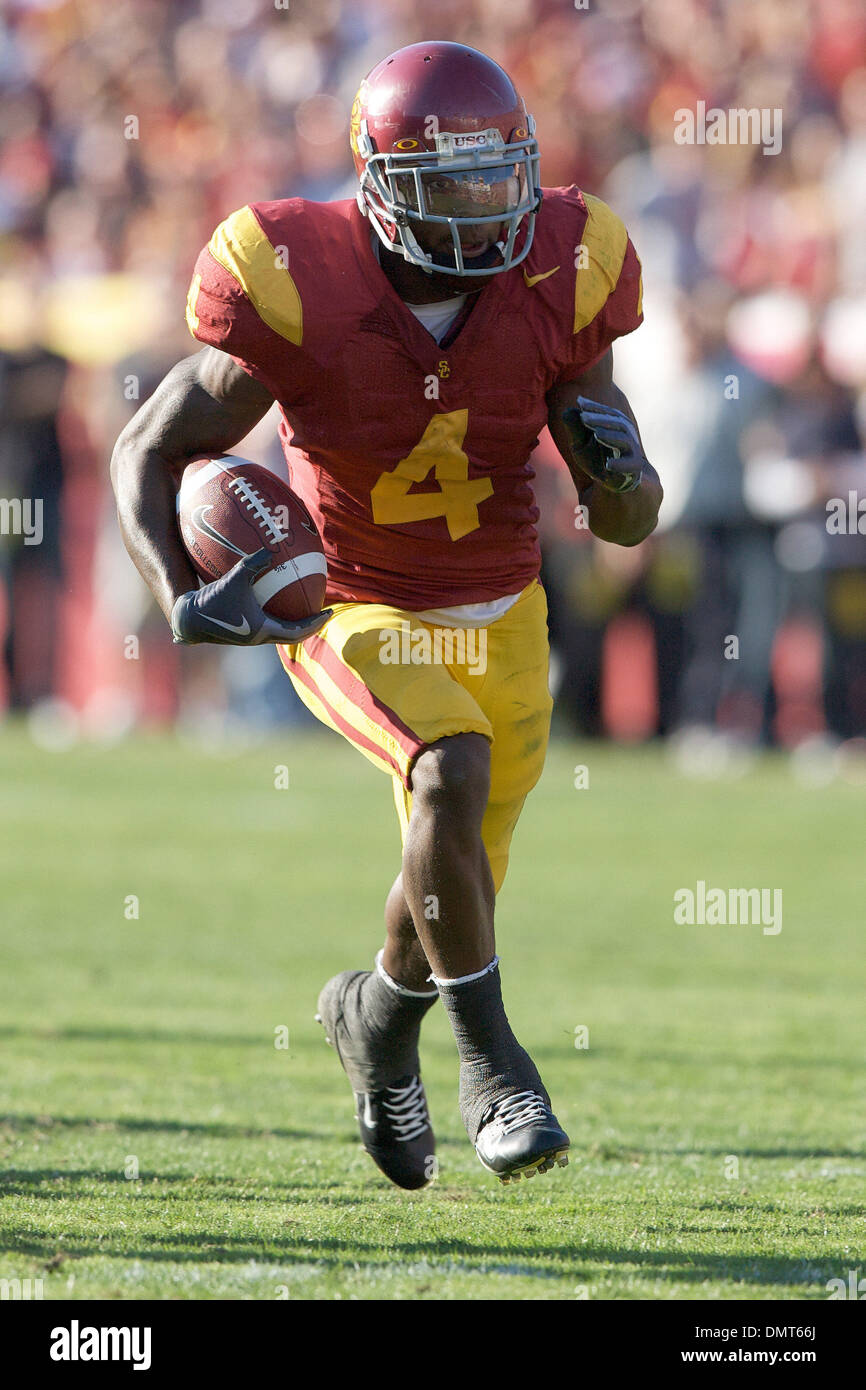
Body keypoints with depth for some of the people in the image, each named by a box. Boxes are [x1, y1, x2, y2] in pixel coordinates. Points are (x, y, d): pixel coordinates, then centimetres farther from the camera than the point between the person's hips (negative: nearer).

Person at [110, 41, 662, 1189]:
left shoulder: (556, 283, -13)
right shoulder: (297, 294, -23)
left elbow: (628, 523, -5)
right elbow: (149, 454, -12)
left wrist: (617, 465, -29)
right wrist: (183, 602, -28)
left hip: (499, 619, 4)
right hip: (356, 618, -4)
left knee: (455, 883, 9)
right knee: (453, 774, -31)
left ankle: (380, 1015, 46)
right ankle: (492, 1058, -13)